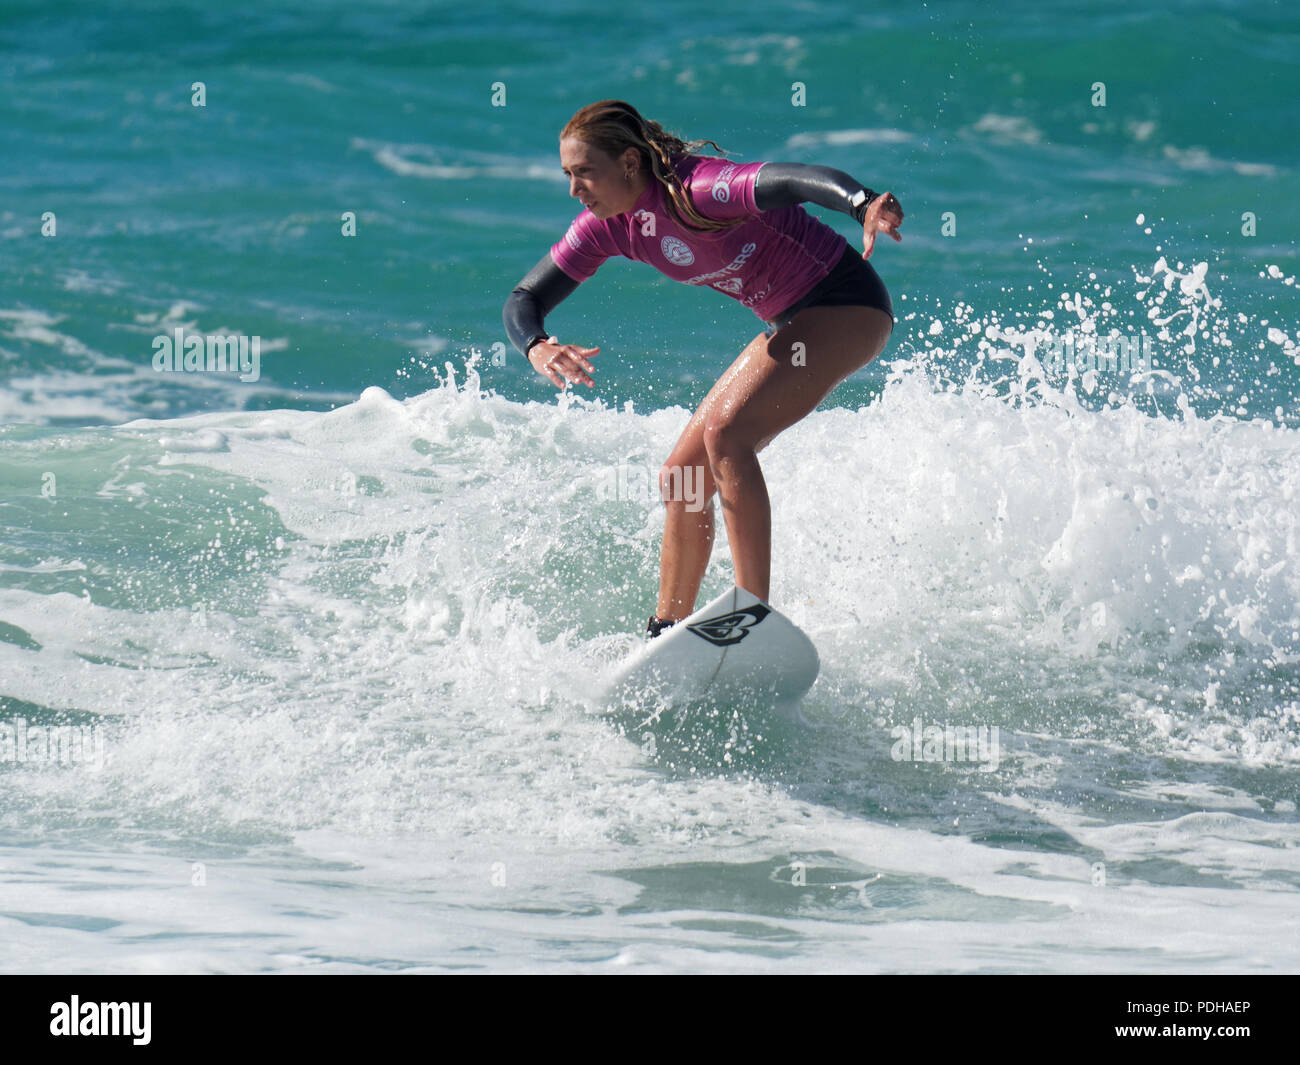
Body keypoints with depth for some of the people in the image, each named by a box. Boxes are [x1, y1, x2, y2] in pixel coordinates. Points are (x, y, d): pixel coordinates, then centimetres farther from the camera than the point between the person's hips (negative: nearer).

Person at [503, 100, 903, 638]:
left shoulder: (695, 188, -28)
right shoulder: (609, 225, -4)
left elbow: (794, 179, -45)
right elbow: (523, 300, 1)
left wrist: (863, 204, -66)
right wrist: (537, 348, -23)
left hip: (846, 305, -9)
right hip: (791, 324, 9)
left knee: (726, 433, -26)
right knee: (680, 481, 6)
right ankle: (666, 635, 15)